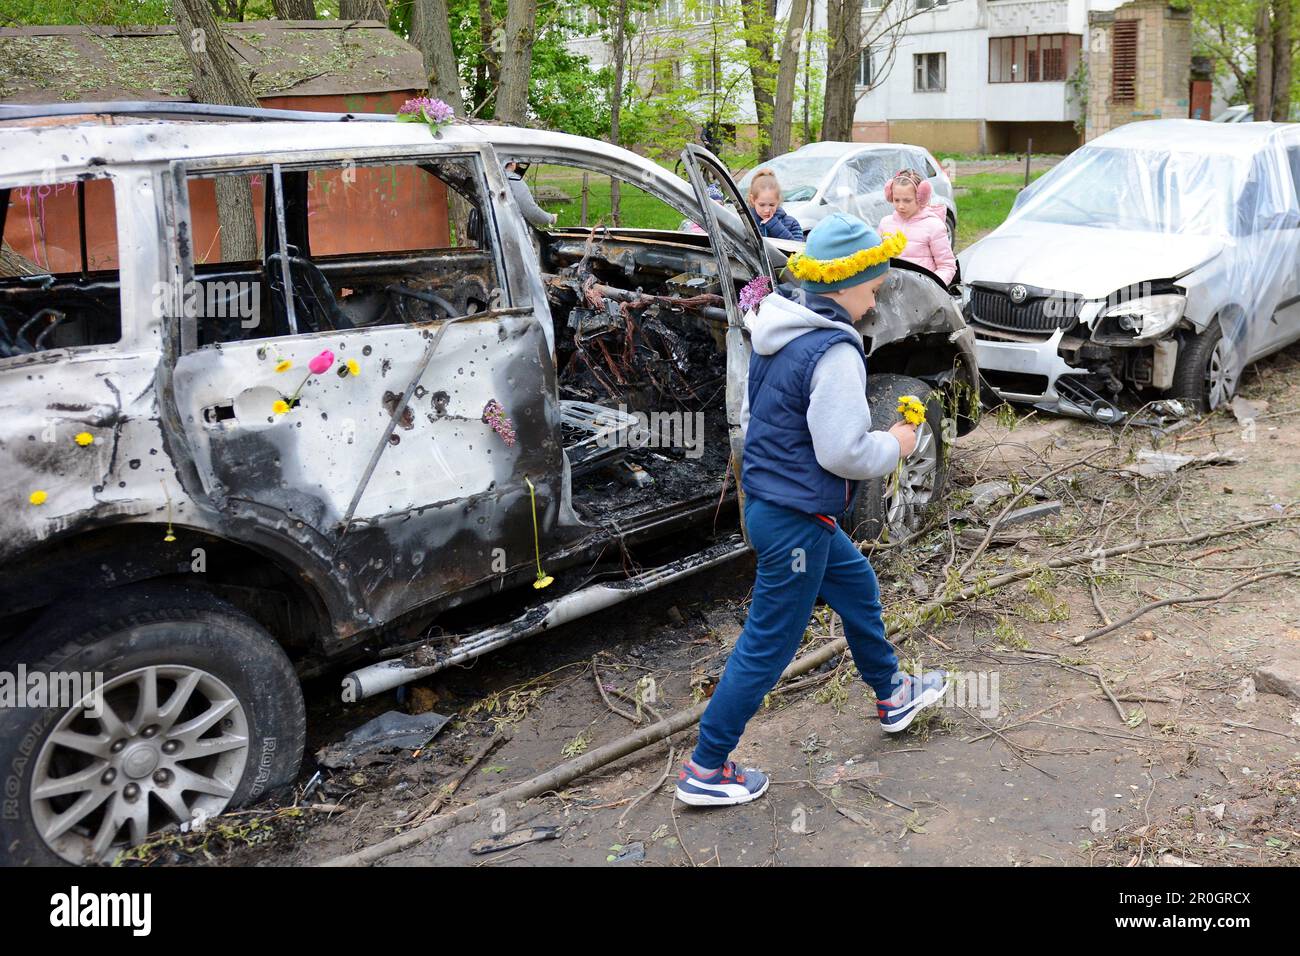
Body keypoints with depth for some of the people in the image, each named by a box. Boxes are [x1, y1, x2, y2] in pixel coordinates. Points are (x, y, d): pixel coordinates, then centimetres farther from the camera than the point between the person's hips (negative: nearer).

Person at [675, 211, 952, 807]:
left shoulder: (776, 334, 6)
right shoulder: (834, 350, -23)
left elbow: (749, 417, 16)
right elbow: (844, 452, -26)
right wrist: (895, 446, -8)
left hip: (766, 501, 10)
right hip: (796, 519, -10)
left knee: (859, 588, 28)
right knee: (768, 646, 1)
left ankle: (892, 695, 48)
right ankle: (705, 770, 12)